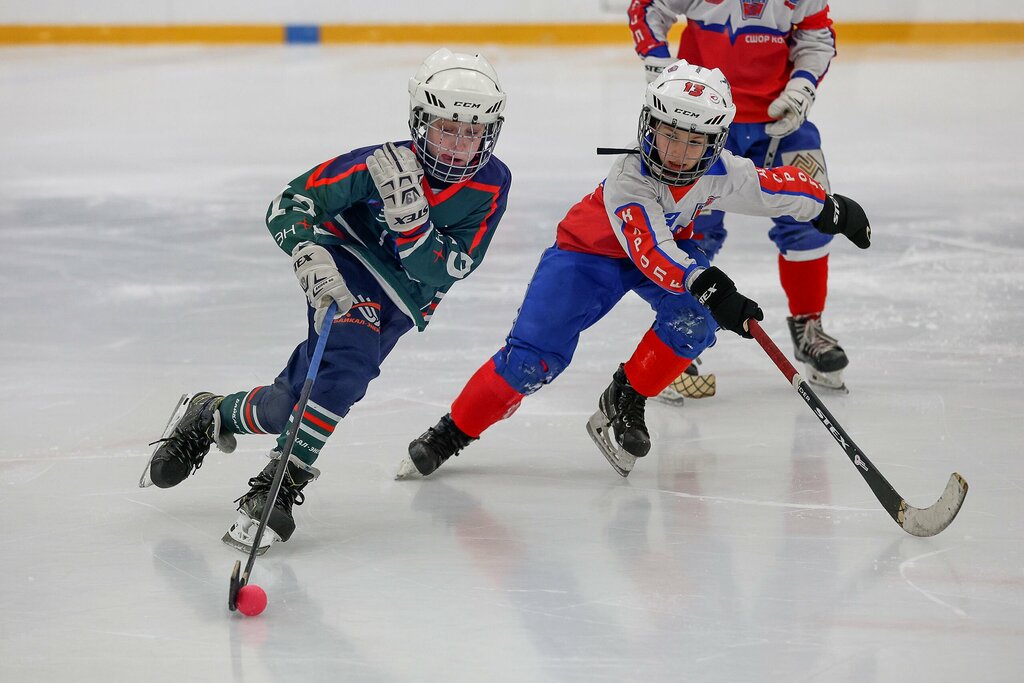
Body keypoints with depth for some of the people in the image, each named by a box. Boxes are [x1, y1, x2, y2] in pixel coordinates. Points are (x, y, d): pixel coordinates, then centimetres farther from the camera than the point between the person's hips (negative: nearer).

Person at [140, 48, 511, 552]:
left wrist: (409, 215, -36)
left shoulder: (492, 184, -14)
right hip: (347, 267, -4)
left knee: (292, 406, -7)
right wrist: (309, 254, -38)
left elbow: (443, 271, -21)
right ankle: (281, 484, -18)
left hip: (394, 308, 4)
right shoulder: (379, 166, -21)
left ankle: (210, 415, 19)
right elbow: (287, 207, -19)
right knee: (347, 361, -32)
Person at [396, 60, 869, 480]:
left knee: (695, 320, -26)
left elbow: (779, 185, -4)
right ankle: (453, 432, 1)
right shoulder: (629, 178, -38)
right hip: (589, 254, -5)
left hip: (670, 245, 5)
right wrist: (707, 286, -63)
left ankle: (623, 405, -7)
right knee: (534, 358, -15)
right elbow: (651, 250, -50)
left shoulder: (720, 172, -22)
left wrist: (831, 208, 8)